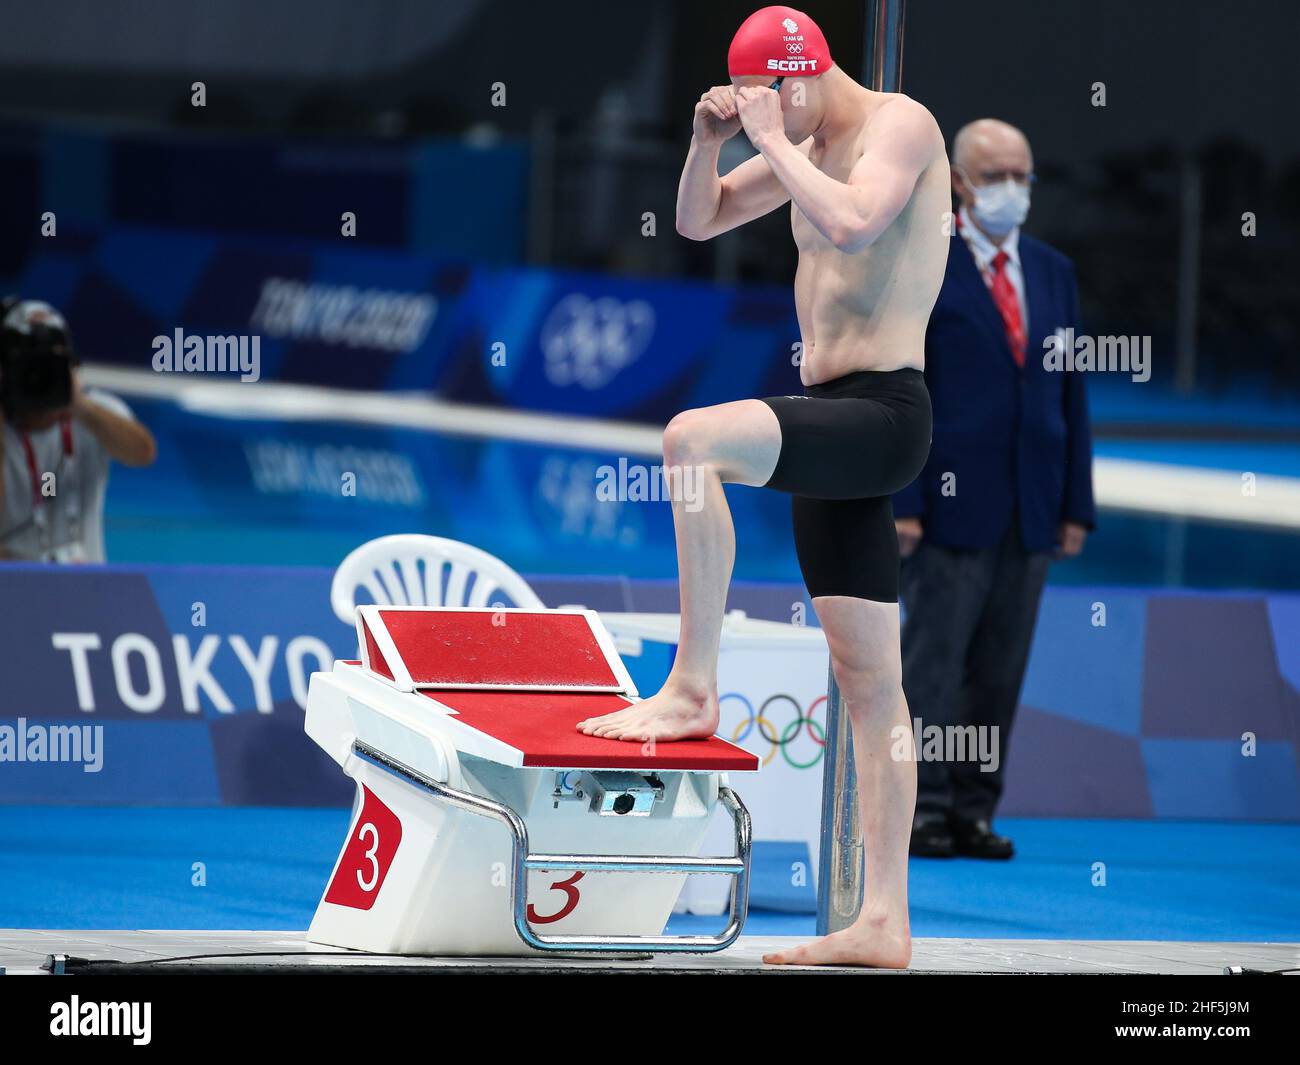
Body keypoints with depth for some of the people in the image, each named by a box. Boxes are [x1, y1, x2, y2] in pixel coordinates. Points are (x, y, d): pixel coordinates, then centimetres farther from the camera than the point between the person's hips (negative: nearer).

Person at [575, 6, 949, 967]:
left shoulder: (900, 125, -8)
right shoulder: (808, 145, 18)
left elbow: (851, 220, -27)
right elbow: (699, 219, 25)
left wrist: (774, 138, -16)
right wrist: (710, 138, 6)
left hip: (882, 415, -10)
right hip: (832, 420, 10)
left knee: (691, 439, -29)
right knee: (869, 678, 7)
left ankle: (694, 688, -23)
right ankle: (885, 924, 6)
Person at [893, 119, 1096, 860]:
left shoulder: (1054, 273, 14)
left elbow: (1072, 393, 15)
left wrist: (1077, 504, 9)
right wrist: (900, 504, -12)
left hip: (1031, 513, 5)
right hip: (954, 505, -5)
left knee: (1000, 672, 5)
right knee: (934, 661, -4)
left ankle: (973, 812, 10)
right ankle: (921, 811, 0)